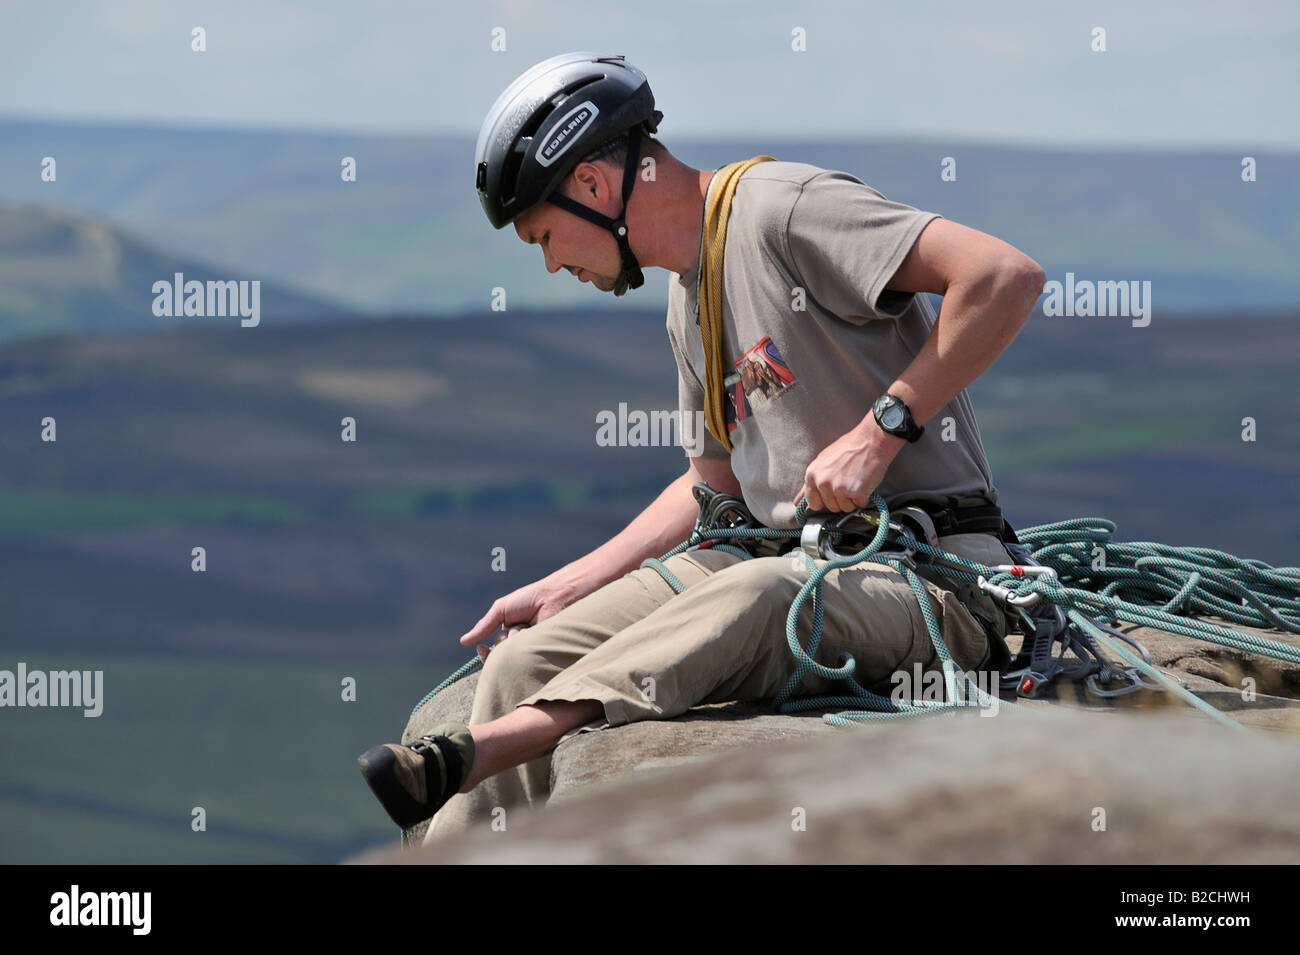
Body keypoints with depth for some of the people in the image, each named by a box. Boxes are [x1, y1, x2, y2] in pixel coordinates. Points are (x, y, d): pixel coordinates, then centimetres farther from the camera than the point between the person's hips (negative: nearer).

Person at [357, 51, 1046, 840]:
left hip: (934, 575, -9)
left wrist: (879, 431, -19)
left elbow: (1008, 276, -20)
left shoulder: (782, 207, -10)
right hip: (804, 566, 9)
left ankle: (473, 750, -44)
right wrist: (560, 590, 20)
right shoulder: (690, 301, 19)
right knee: (523, 662, -9)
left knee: (753, 594, -40)